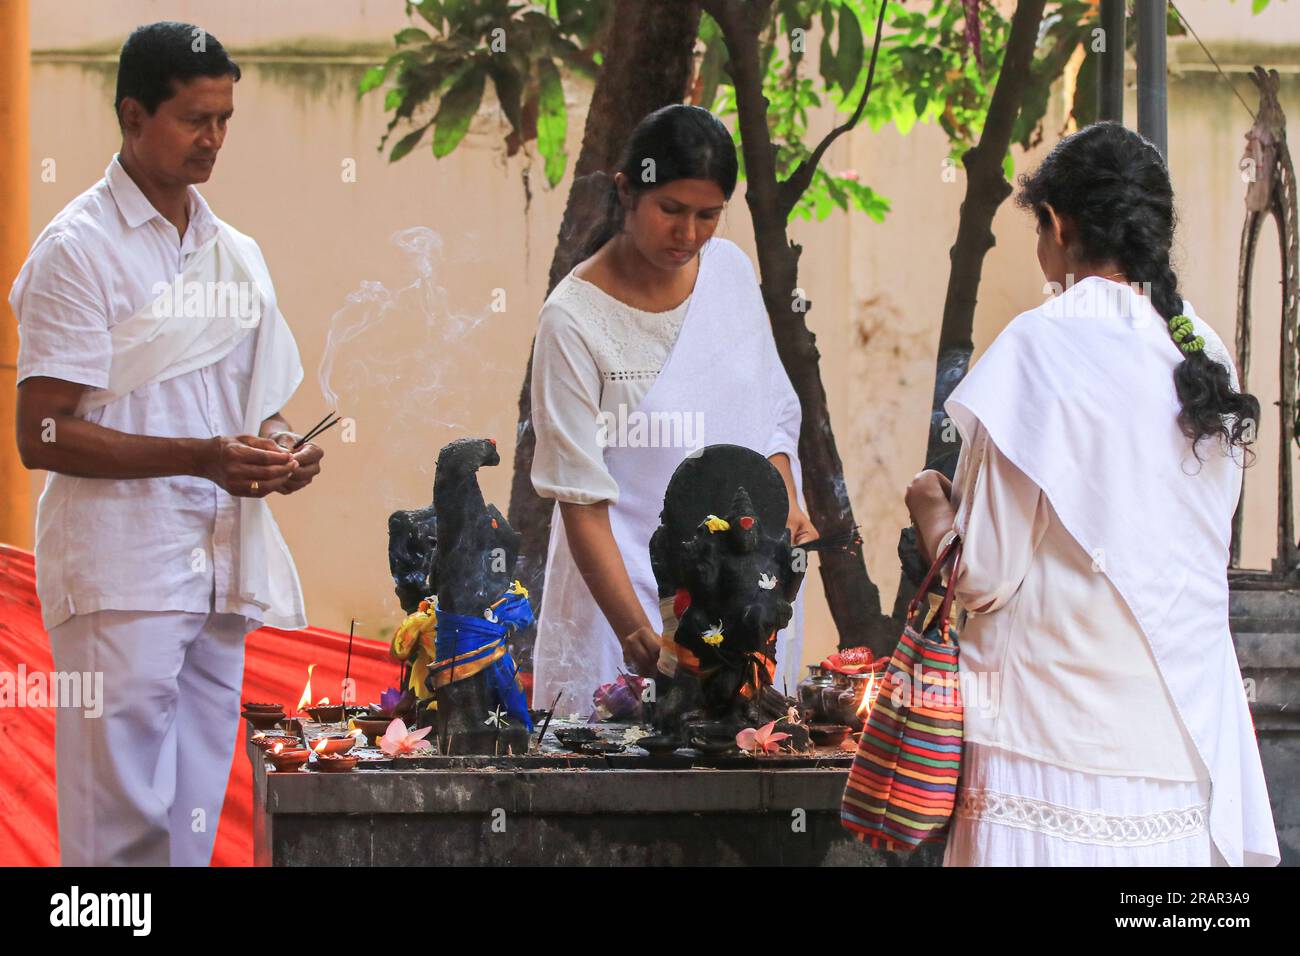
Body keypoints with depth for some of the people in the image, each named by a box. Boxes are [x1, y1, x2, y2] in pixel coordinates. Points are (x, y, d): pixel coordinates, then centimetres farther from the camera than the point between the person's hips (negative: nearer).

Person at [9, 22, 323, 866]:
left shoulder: (234, 253, 16)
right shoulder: (80, 250, -6)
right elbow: (42, 436, -12)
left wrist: (277, 448, 1)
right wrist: (202, 459, -20)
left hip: (218, 575, 7)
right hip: (120, 578, -7)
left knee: (195, 819, 8)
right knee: (123, 826, -8)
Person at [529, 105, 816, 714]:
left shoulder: (731, 268, 2)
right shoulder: (574, 320, -16)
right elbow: (581, 501, -17)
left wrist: (785, 498, -5)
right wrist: (635, 632, -26)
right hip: (631, 585, -5)